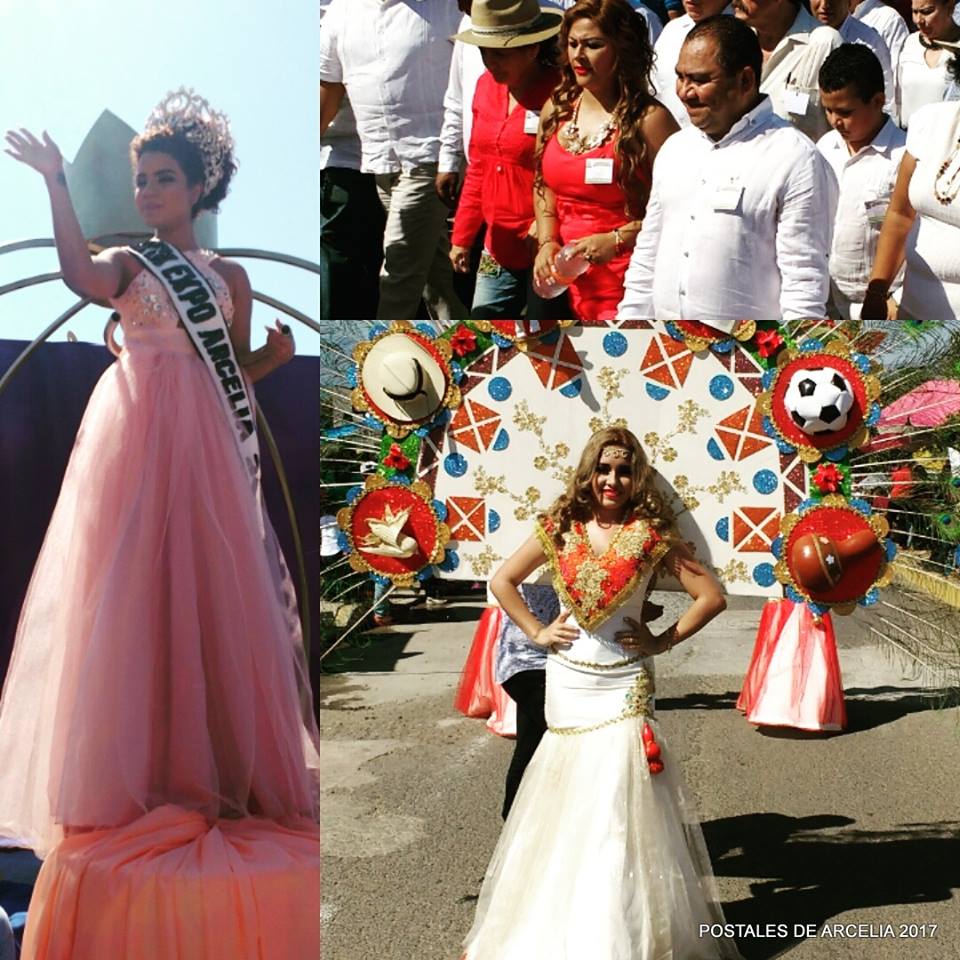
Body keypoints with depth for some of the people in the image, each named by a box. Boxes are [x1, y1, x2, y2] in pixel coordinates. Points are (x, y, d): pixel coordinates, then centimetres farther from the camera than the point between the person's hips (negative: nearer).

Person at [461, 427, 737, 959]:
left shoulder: (651, 533, -5)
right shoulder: (561, 528, 2)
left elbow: (711, 596, -5)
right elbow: (503, 581, 12)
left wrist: (663, 641, -6)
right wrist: (537, 631, 4)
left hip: (623, 684, -2)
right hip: (567, 681, 3)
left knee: (618, 801, -6)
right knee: (564, 804, 10)